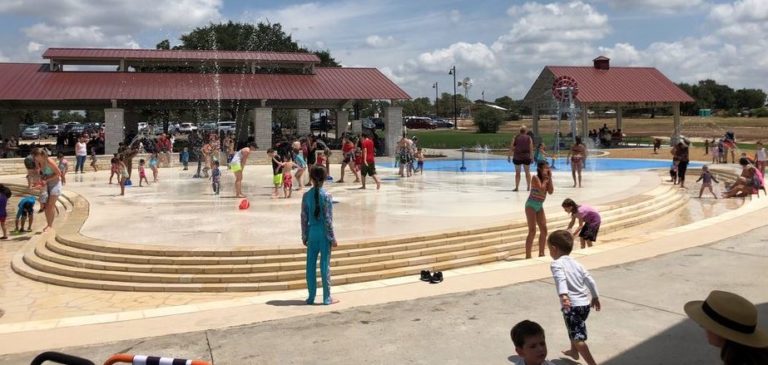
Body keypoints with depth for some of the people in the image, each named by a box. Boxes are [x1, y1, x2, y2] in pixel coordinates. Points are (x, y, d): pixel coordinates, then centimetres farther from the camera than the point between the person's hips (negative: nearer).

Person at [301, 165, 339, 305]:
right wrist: (332, 238, -5)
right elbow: (328, 219, -12)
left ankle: (311, 297, 17)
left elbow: (304, 218, 2)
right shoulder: (326, 195, -11)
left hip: (312, 233, 3)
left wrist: (304, 236, 12)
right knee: (325, 265, 3)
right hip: (324, 234, -3)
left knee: (311, 265, 10)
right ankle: (327, 298, 9)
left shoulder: (306, 195, -1)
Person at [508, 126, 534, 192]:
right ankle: (529, 187, 13)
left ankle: (516, 187, 3)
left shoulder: (516, 138, 0)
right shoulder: (529, 138, 2)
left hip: (517, 158, -1)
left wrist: (509, 156, 5)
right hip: (527, 157, 1)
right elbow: (531, 148, -1)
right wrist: (531, 156, 7)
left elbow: (511, 148, -1)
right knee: (527, 172, 11)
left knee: (517, 173, 5)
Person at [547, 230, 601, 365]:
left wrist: (563, 295, -41)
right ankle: (573, 351, 52)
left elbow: (561, 279, -27)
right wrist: (595, 297, 27)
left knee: (578, 337, -9)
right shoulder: (576, 263, 14)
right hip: (585, 303, 9)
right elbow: (590, 280, 16)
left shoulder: (556, 264, -8)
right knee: (574, 329, 33)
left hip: (572, 305, -9)